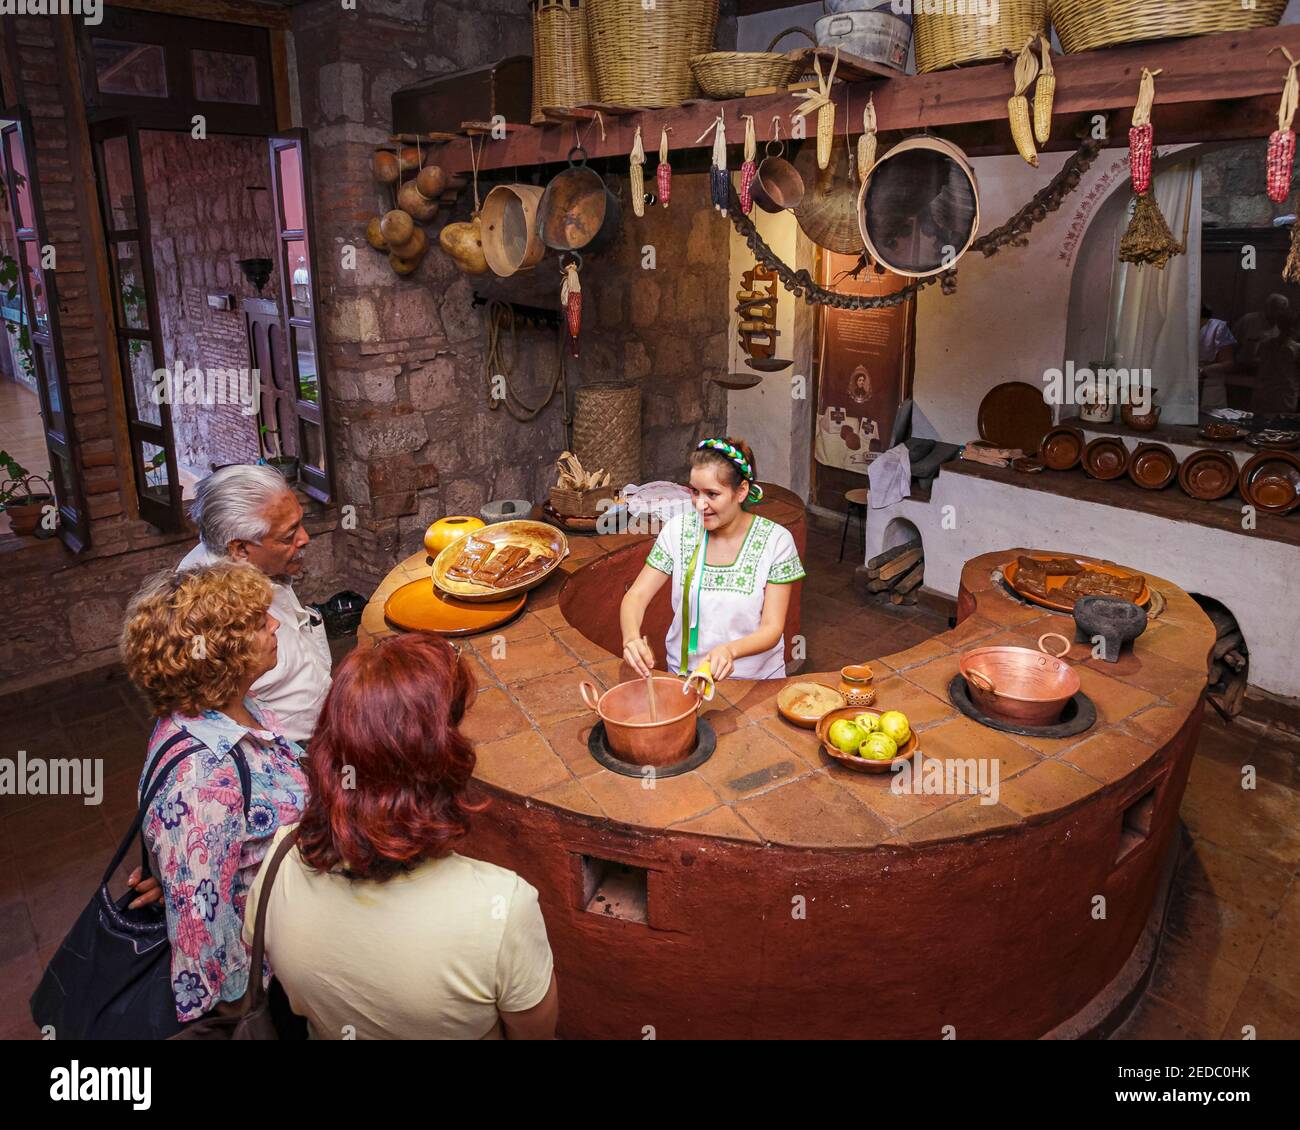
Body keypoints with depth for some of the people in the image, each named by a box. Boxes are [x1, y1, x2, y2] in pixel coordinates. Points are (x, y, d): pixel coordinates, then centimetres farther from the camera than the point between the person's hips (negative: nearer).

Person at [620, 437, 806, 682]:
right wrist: (631, 636, -24)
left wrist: (730, 650, -30)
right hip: (685, 674, 1)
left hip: (756, 678, -1)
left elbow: (772, 629, -9)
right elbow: (636, 596, -2)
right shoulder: (678, 530, -2)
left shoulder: (776, 540, -8)